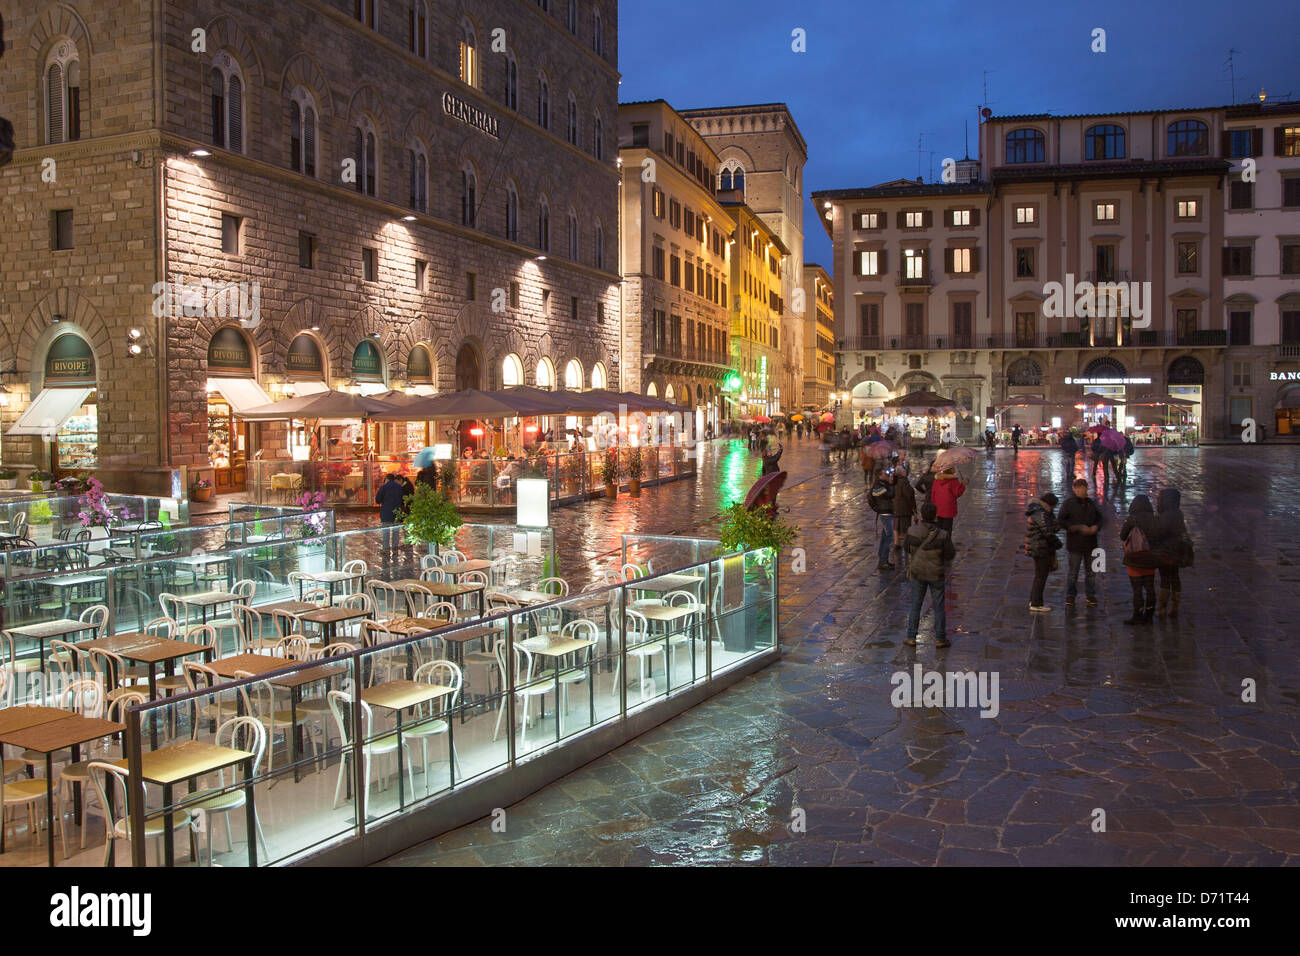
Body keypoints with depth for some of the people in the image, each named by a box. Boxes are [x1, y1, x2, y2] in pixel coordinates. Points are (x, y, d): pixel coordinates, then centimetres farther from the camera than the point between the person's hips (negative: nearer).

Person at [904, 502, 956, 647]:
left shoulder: (912, 532, -14)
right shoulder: (942, 535, -19)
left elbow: (906, 549, 1)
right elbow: (950, 554, -10)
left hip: (917, 574, 1)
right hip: (936, 575, -1)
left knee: (915, 606, 14)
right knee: (939, 607, 12)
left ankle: (911, 638, 16)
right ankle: (940, 639, 19)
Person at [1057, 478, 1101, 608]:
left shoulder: (1092, 503, 10)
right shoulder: (1069, 503, -5)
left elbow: (1099, 519, 21)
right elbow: (1060, 521, -11)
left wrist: (1095, 527, -3)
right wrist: (1079, 528, -17)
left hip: (1090, 543, 5)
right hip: (1075, 544, -4)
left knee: (1091, 572, 10)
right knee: (1073, 572, 0)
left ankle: (1090, 596, 21)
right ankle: (1070, 596, 12)